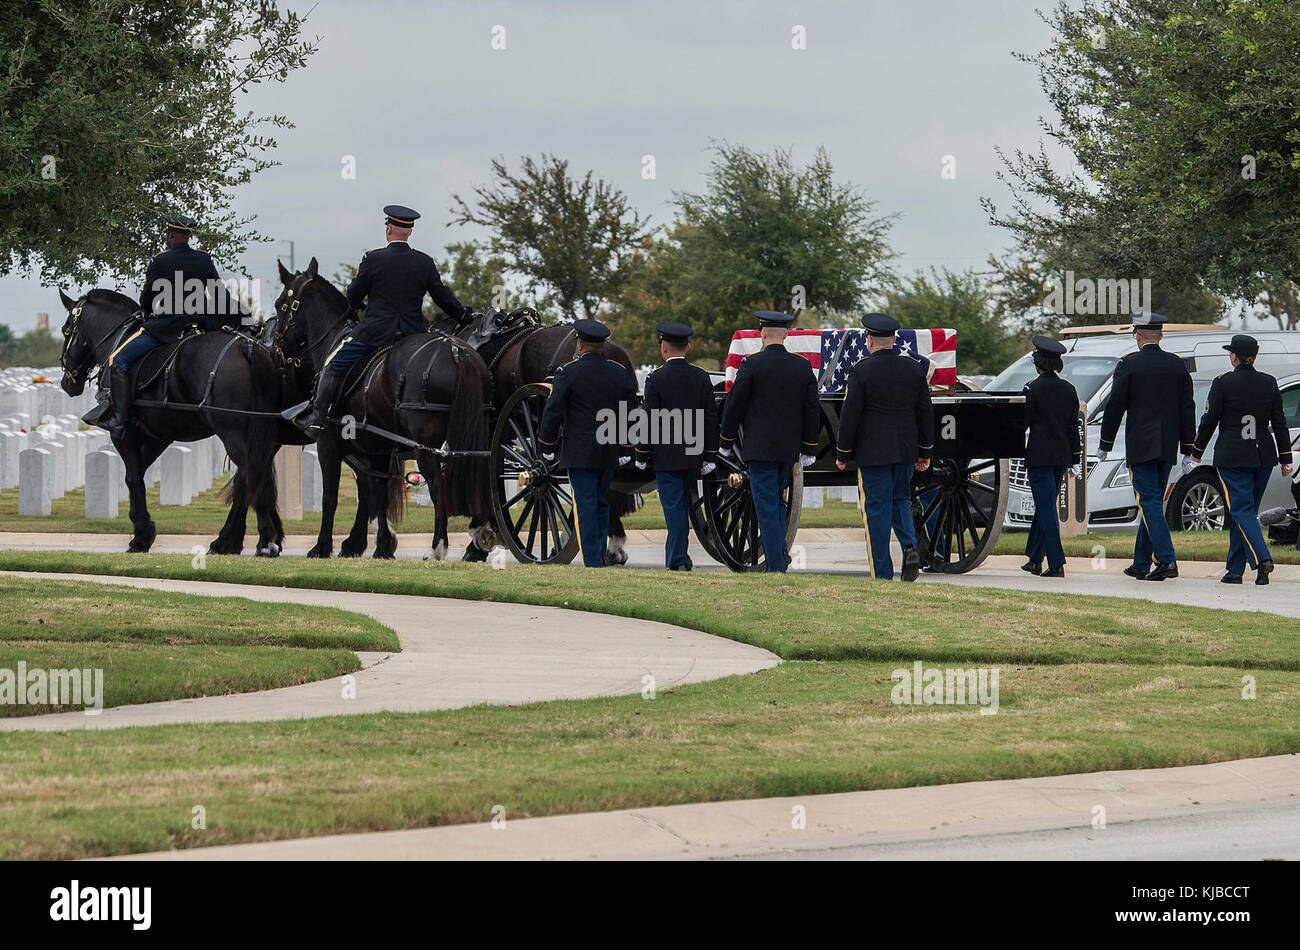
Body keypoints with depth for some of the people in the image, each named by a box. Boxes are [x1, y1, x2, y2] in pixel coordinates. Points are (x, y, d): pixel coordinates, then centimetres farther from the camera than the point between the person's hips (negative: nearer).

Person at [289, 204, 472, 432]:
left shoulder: (373, 258, -8)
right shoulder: (425, 262, 1)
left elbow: (354, 296, 1)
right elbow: (443, 296, 10)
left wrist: (357, 307, 26)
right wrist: (464, 316, 28)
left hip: (375, 331, -3)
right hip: (413, 333, 3)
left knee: (333, 364, 11)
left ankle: (317, 415, 5)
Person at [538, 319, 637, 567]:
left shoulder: (568, 372, -10)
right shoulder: (620, 373, 4)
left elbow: (553, 412, -7)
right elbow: (630, 414, 10)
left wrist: (547, 447, 5)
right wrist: (625, 450, 19)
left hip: (580, 453, -4)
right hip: (609, 454, 5)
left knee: (586, 506, -3)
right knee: (602, 504, 16)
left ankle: (593, 563, -7)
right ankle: (599, 557, 17)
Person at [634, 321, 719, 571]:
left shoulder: (657, 378, -10)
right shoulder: (701, 377, 2)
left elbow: (649, 419, -9)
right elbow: (711, 418, 5)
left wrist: (641, 455, 0)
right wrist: (710, 455, 10)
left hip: (666, 456, -4)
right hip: (693, 456, 4)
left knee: (674, 507, -2)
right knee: (682, 506, 15)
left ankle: (678, 561, -4)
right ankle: (675, 556, 21)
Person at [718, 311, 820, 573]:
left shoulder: (751, 364, -10)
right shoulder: (803, 366, 4)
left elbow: (734, 405, -5)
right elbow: (812, 411, 8)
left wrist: (725, 442, 7)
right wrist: (808, 450, 15)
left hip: (760, 448, -5)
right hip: (790, 449, 5)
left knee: (767, 506, -3)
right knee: (777, 500, 21)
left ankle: (776, 567, -7)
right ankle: (780, 551, 9)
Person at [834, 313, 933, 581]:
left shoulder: (862, 370, -10)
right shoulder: (914, 368, 4)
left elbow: (850, 415, -9)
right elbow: (926, 412, 8)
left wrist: (843, 454, 0)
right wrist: (925, 453, 16)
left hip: (873, 453, -4)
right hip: (906, 450, 4)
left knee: (877, 508, 1)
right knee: (900, 499, 21)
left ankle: (882, 573, 1)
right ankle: (910, 547, -4)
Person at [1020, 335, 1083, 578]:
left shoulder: (1033, 388, -11)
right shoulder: (1068, 389, 6)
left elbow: (1023, 421, -10)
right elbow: (1073, 426, 10)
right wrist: (1076, 460, 14)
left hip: (1039, 455, -6)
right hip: (1062, 455, 6)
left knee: (1046, 509, -6)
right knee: (1044, 506, 17)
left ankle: (1056, 564, -12)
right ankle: (1035, 559, 24)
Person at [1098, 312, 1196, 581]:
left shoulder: (1128, 364, -7)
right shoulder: (1178, 365, 7)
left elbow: (1115, 406, -5)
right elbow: (1188, 410, 9)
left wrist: (1105, 445, 5)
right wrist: (1188, 450, 14)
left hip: (1140, 446, -5)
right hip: (1168, 447, 5)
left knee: (1150, 502, -7)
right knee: (1153, 502, 13)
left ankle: (1166, 559, -21)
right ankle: (1141, 564, 18)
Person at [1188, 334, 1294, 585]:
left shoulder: (1223, 383, -8)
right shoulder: (1269, 383, 5)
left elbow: (1209, 421, -4)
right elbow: (1280, 423, 7)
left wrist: (1196, 453, 8)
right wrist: (1285, 459, 11)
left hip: (1232, 456, -5)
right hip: (1263, 456, 5)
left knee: (1242, 509, -6)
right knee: (1245, 510, 12)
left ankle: (1262, 559, -26)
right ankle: (1235, 569, 14)